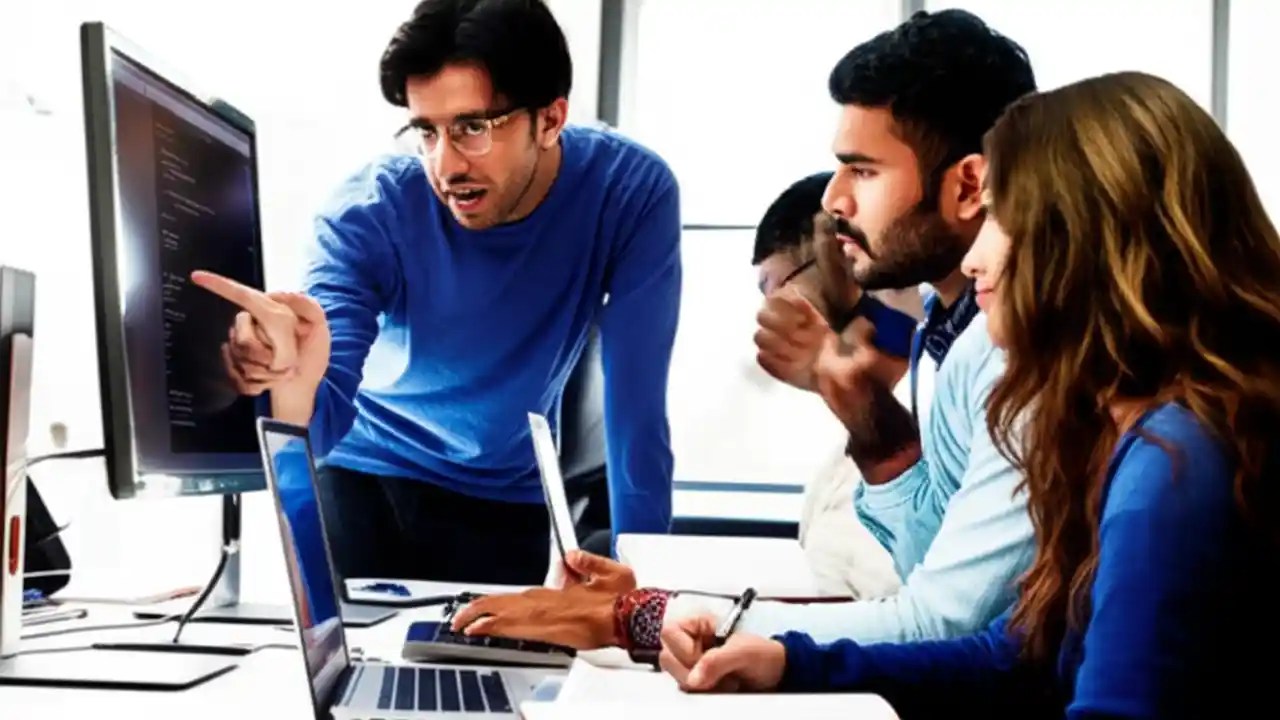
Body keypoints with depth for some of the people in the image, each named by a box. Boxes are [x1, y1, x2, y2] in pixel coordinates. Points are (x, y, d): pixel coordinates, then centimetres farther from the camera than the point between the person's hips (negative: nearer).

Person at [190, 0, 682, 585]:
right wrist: (293, 384, -56)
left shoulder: (630, 191, -23)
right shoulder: (367, 213, -24)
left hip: (507, 500, 1)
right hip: (365, 476, 0)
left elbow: (637, 405, -21)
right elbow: (325, 426, -32)